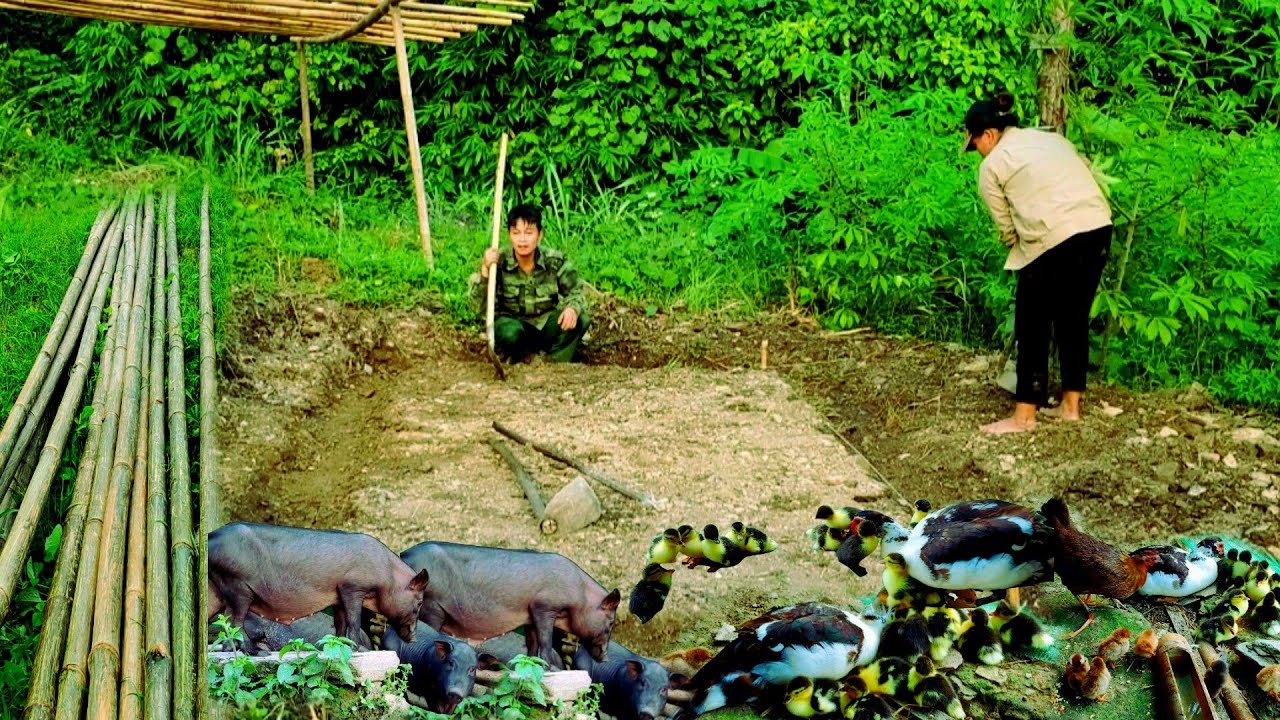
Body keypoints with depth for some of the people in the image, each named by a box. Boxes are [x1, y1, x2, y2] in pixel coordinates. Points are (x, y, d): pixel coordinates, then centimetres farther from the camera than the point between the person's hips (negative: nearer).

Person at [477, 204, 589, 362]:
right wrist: (485, 270, -37)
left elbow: (575, 292, -3)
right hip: (513, 321, -2)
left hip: (547, 322, 2)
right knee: (510, 333, -37)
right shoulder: (499, 262, -16)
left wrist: (572, 308, -28)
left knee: (580, 320, -25)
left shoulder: (556, 261, -11)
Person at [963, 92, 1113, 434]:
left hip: (1055, 239, -7)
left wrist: (1019, 251, 25)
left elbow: (1007, 229, 6)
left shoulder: (992, 166, 5)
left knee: (1033, 328, 5)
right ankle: (1071, 405, 26)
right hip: (1098, 227, 7)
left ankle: (1025, 415, 11)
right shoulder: (1052, 138, 24)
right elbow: (1087, 176, 19)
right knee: (1074, 318, 18)